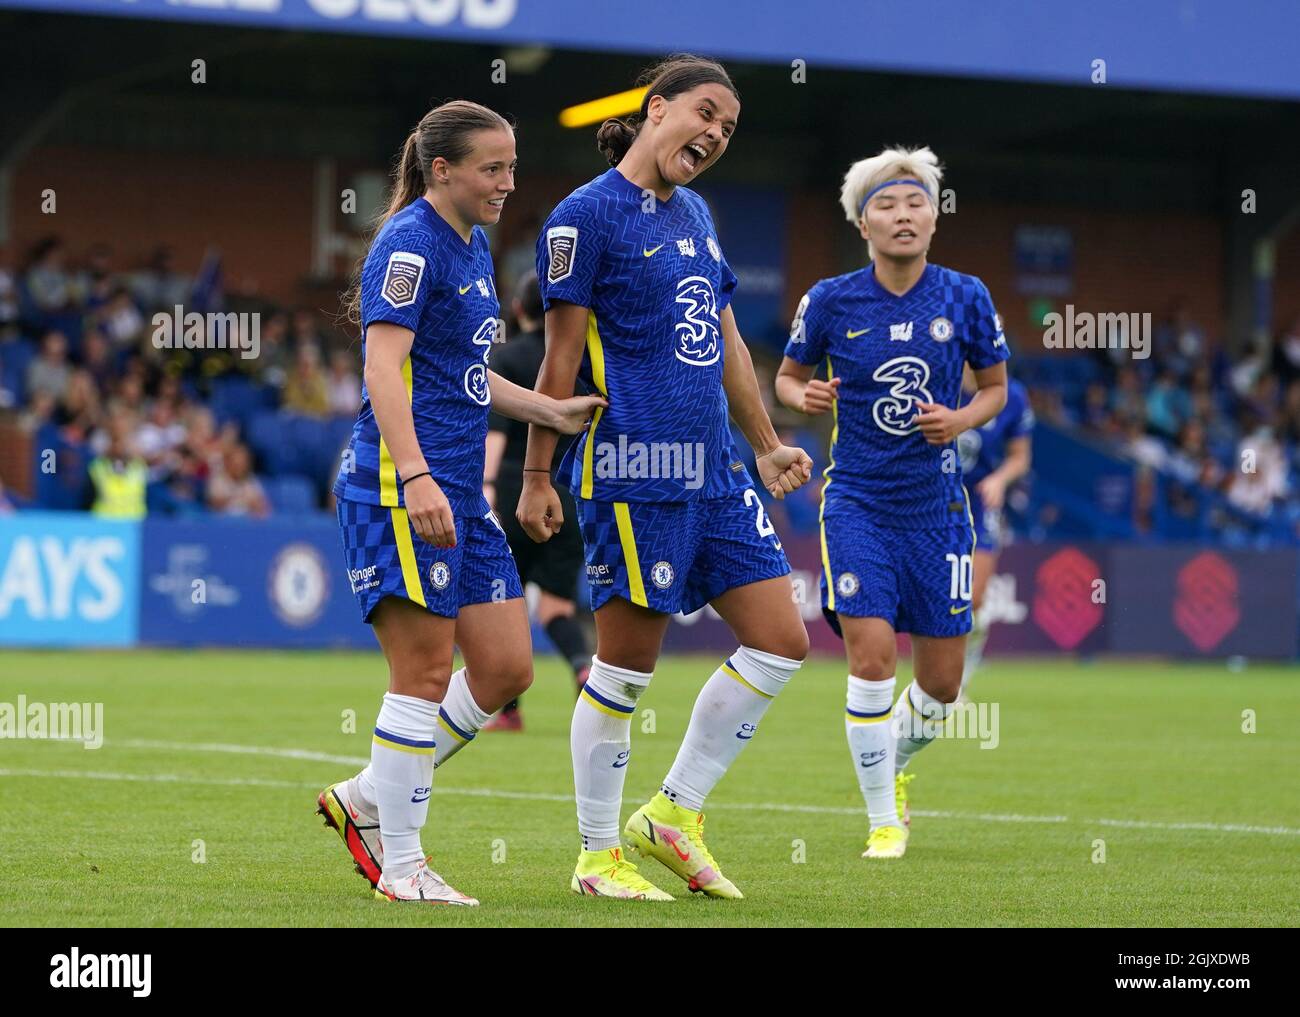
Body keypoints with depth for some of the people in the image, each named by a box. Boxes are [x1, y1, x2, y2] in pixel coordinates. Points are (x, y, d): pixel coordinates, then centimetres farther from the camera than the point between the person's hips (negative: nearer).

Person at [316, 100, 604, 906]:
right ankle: (402, 865, 3)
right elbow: (384, 364, -21)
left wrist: (550, 410, 18)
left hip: (459, 493, 9)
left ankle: (366, 799, 19)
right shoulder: (411, 244, -11)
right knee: (425, 672, -6)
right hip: (401, 487, -9)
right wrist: (414, 475, -31)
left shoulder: (474, 248, 17)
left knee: (507, 667, 7)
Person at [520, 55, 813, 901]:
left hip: (716, 474, 8)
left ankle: (675, 814, 16)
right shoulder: (587, 214, -7)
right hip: (635, 474, -8)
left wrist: (767, 445, 28)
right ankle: (599, 856, 11)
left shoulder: (695, 214, 17)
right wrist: (538, 477, -9)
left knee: (781, 643, 4)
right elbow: (561, 360, -8)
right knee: (625, 666, -2)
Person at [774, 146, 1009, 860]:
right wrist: (803, 396, -12)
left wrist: (961, 419, -10)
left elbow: (996, 387, 11)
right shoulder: (830, 302, -4)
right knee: (872, 656, -15)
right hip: (858, 501, -2)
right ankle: (883, 820, 1)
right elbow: (787, 376, 11)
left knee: (941, 681, 4)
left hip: (936, 505, 2)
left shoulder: (966, 297, -2)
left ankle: (896, 758, 39)